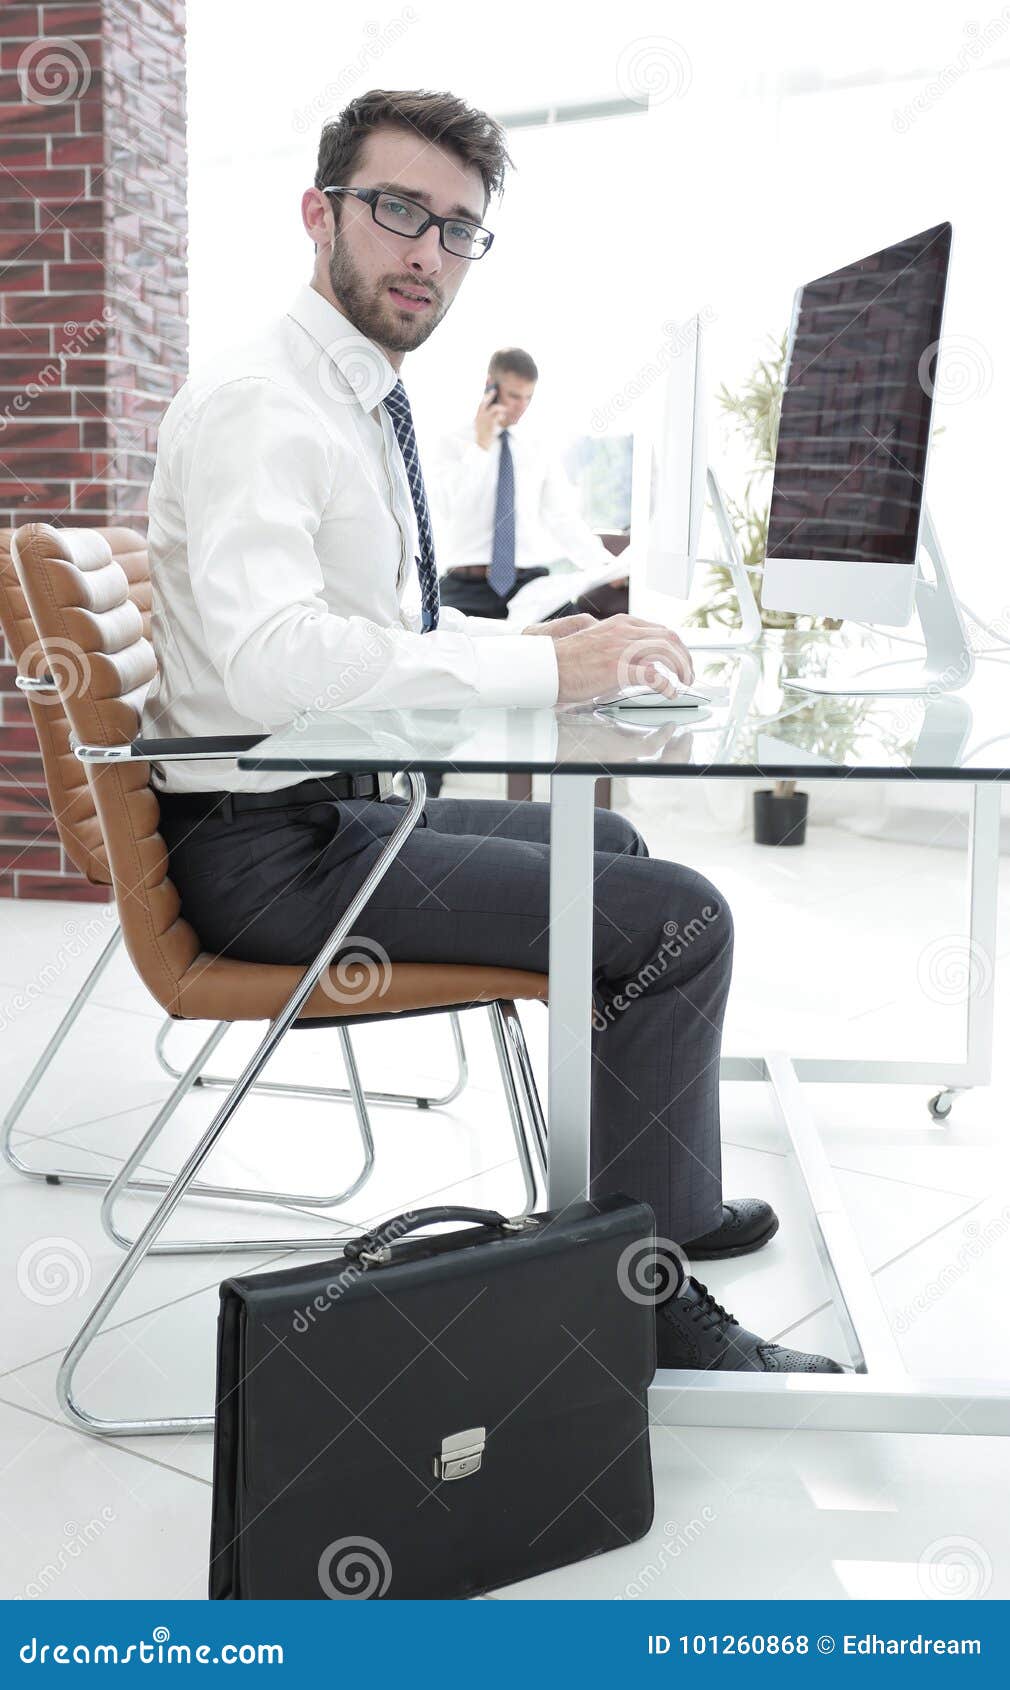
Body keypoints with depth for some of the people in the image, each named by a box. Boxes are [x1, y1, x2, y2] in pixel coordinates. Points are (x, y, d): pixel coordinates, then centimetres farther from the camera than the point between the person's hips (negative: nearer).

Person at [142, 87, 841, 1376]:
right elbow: (273, 660, -33)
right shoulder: (256, 406, -17)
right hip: (266, 848, -10)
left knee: (605, 842, 25)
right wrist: (545, 671, -30)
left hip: (331, 807, 10)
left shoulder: (360, 410, 13)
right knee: (679, 917, -15)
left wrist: (539, 643, 5)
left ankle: (661, 1198, 36)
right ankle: (639, 1293, 0)